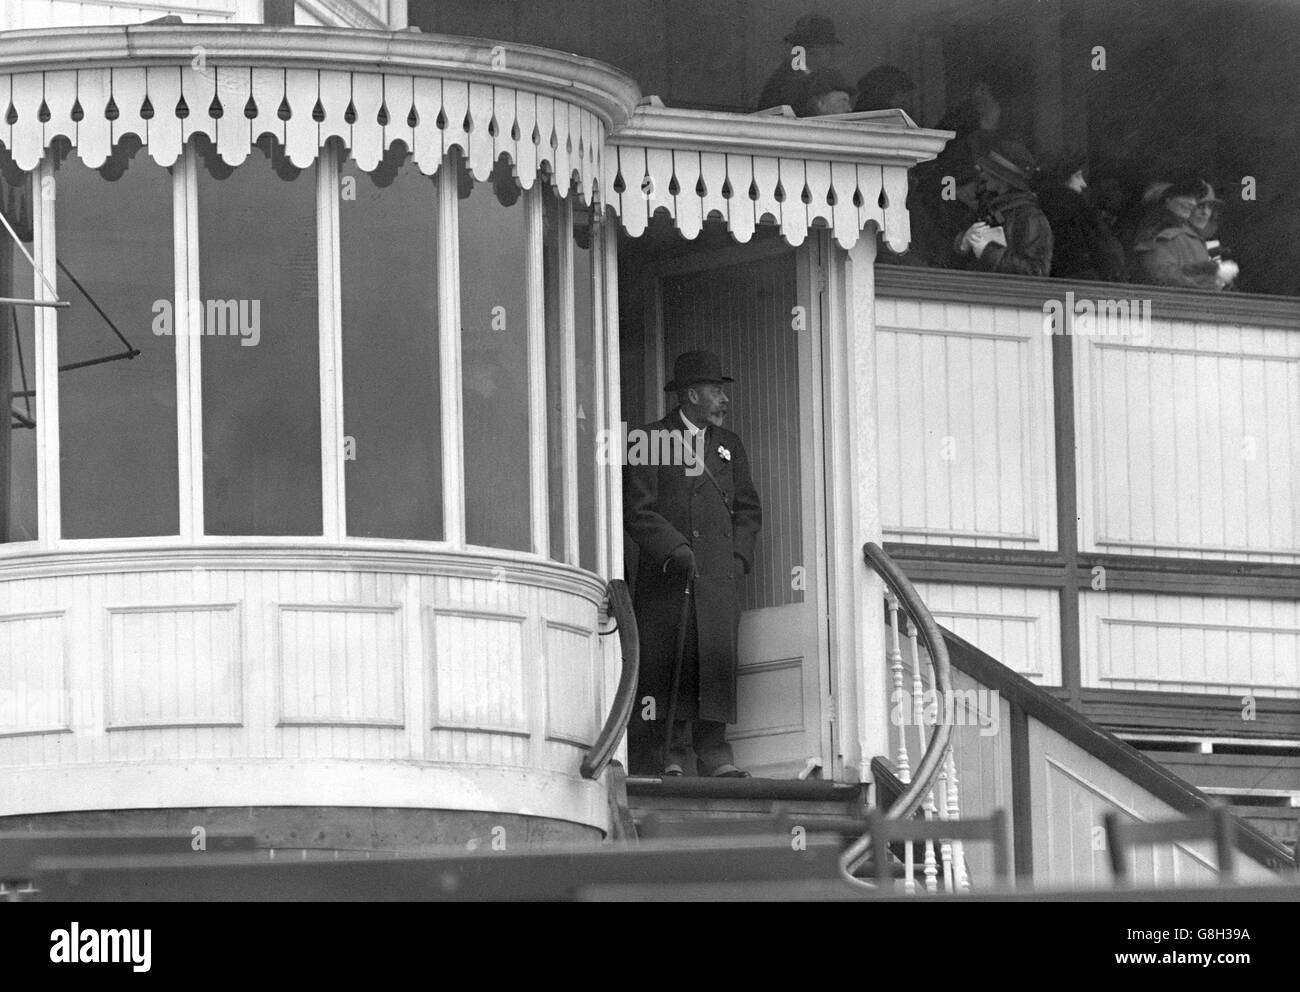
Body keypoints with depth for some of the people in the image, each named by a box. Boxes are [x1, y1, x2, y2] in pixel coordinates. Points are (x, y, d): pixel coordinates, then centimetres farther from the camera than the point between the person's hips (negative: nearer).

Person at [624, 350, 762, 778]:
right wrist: (674, 549, -14)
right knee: (663, 661, -7)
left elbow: (748, 509, 22)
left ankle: (714, 753, -9)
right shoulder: (650, 440, 4)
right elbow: (638, 509, -3)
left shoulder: (729, 446, 20)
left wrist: (738, 555, 6)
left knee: (717, 657, -8)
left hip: (718, 572, 4)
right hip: (665, 574, -4)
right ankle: (664, 755, -5)